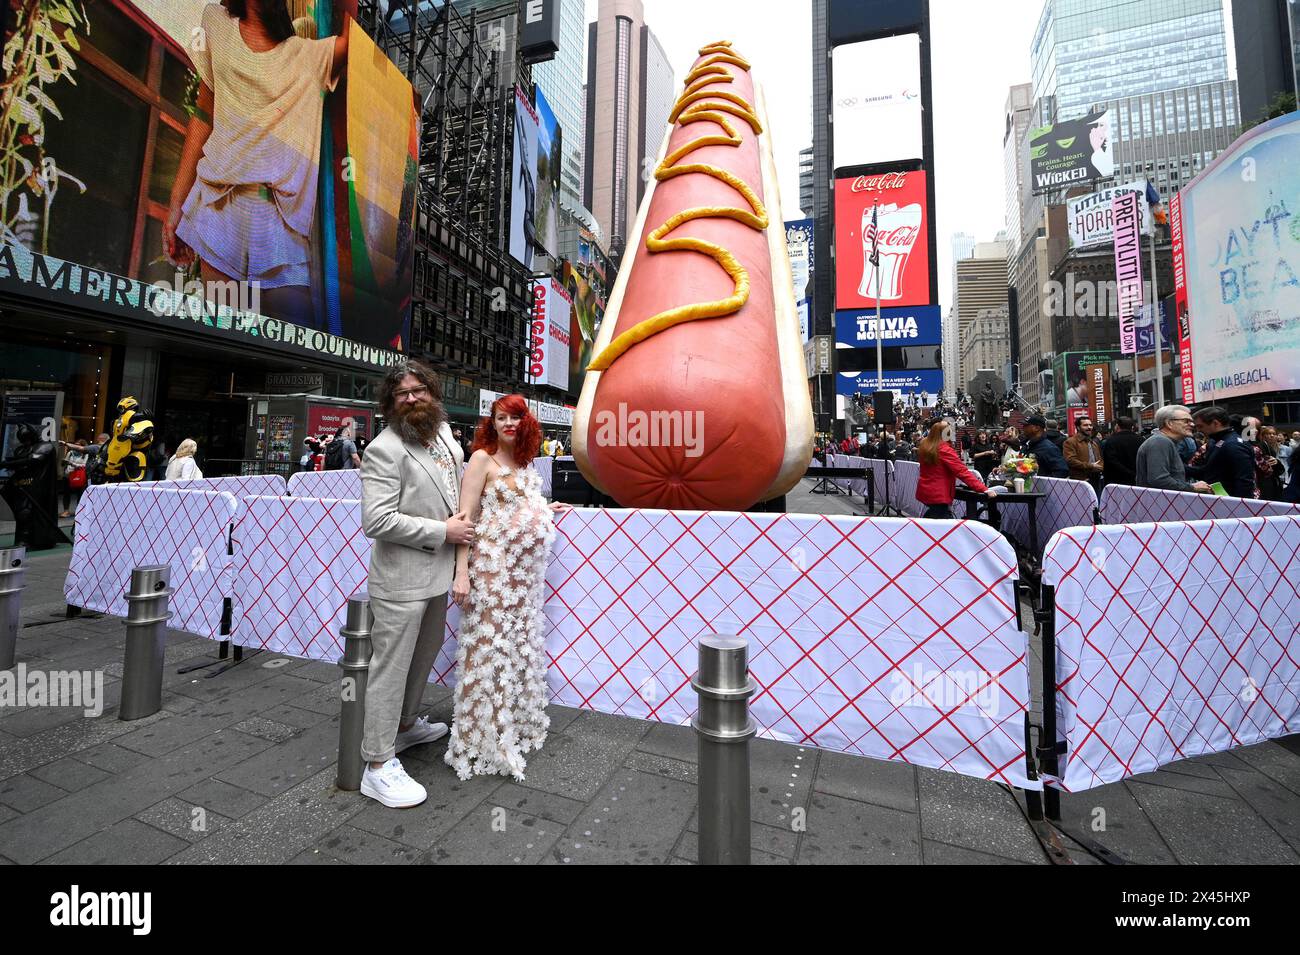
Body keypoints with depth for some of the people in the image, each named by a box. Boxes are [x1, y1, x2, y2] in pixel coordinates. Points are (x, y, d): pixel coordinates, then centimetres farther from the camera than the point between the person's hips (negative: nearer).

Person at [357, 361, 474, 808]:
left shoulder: (443, 433, 9)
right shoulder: (384, 450, -16)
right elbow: (376, 521, -24)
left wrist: (462, 520, 17)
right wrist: (443, 531, -19)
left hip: (437, 574, 9)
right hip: (401, 580, -9)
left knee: (425, 654, 24)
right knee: (391, 667, 2)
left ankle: (406, 724, 45)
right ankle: (378, 766, 17)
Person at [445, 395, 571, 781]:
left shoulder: (525, 462, 12)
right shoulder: (482, 458, -7)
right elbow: (466, 517, -13)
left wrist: (547, 510, 17)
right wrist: (462, 573, -19)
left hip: (527, 568, 7)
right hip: (492, 566, -7)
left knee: (523, 645, 16)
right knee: (490, 647, 0)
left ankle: (517, 726, 34)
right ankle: (486, 741, 16)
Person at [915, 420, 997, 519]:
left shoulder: (924, 445, 2)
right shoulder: (945, 450, -20)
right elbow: (963, 472, -25)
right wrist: (985, 489, -26)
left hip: (924, 491, 8)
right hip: (939, 495, -8)